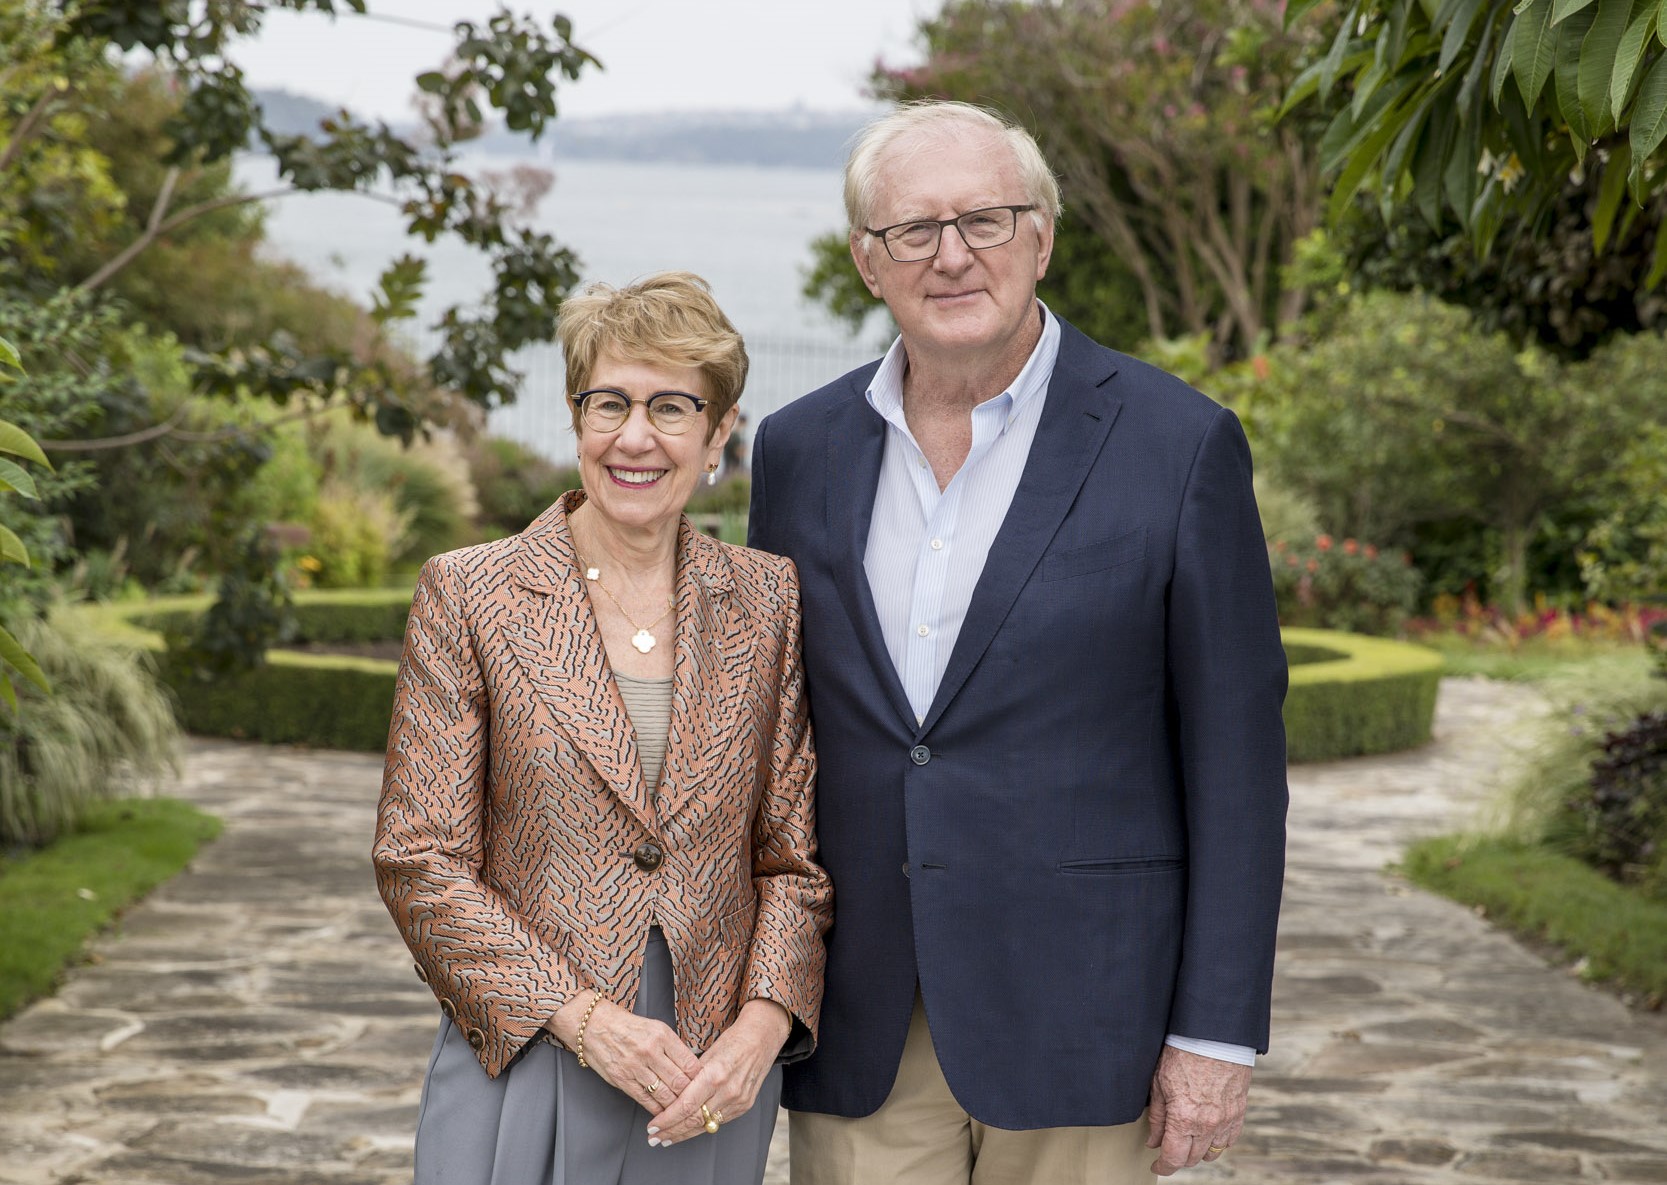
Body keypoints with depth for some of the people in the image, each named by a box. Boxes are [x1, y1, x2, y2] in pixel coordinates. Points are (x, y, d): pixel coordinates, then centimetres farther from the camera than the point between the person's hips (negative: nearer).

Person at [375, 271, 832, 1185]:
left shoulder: (768, 602, 4)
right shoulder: (468, 595, -3)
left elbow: (795, 856, 6)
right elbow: (421, 864, -5)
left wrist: (761, 1027, -9)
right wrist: (583, 1018, -12)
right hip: (523, 1066, -2)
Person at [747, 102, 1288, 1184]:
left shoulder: (1180, 444, -6)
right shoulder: (802, 449, 6)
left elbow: (1237, 756, -5)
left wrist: (1218, 1033, -8)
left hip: (1075, 1019, -3)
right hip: (860, 1034, 3)